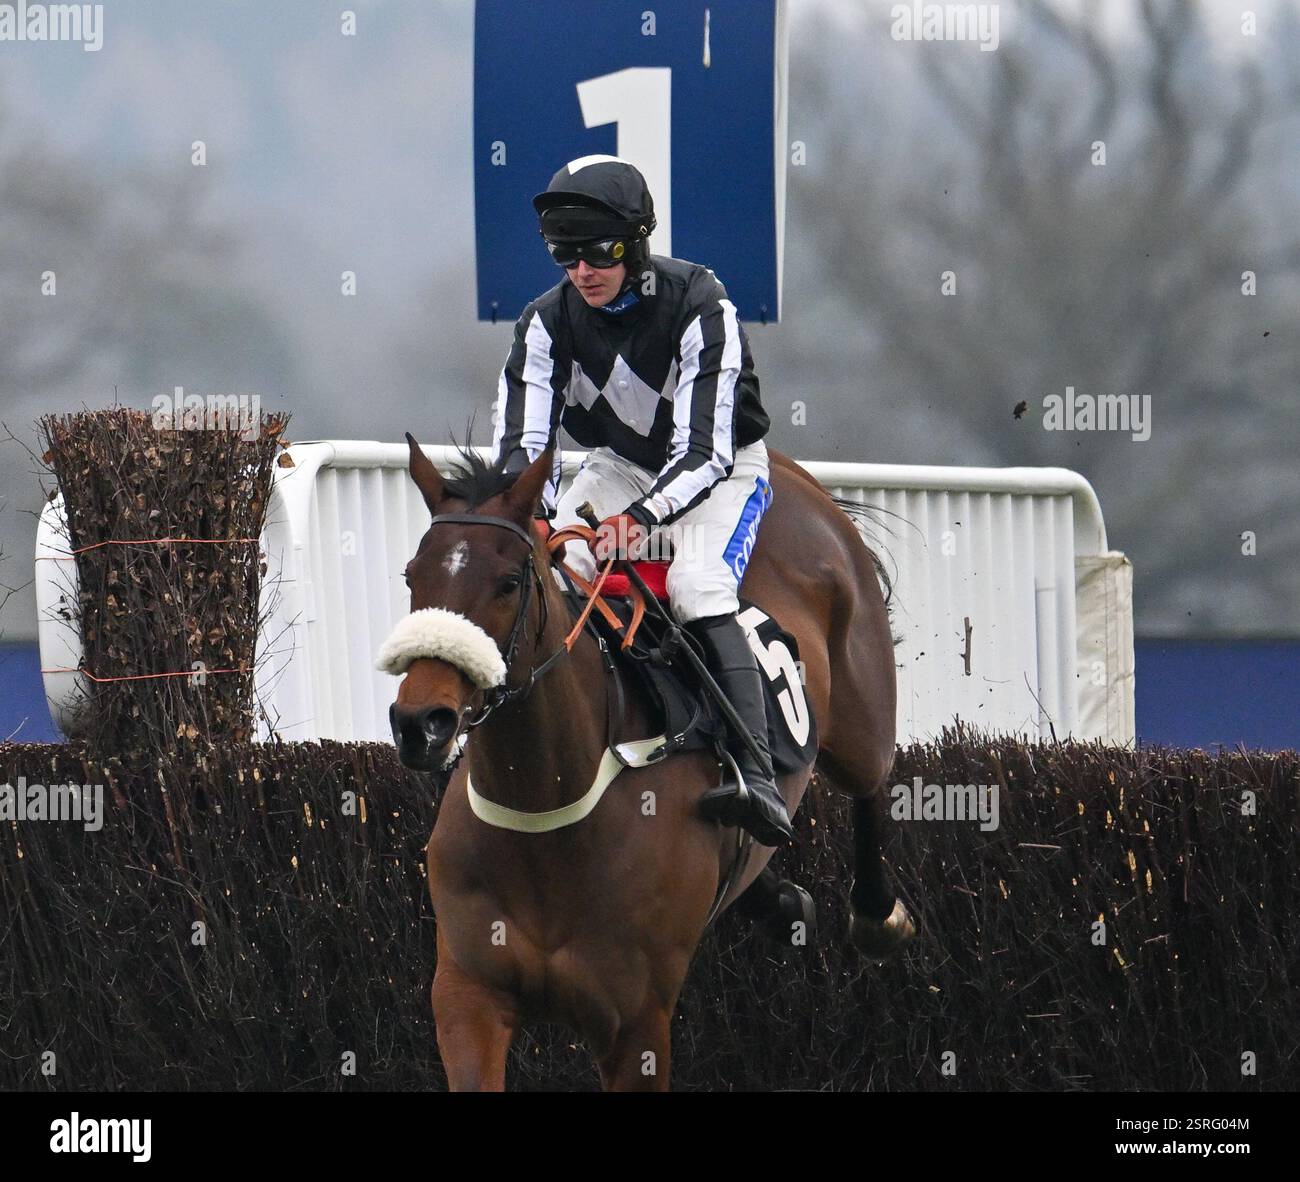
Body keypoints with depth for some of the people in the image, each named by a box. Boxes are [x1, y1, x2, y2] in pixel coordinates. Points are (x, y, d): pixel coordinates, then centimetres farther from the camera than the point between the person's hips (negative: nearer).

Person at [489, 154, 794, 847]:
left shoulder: (697, 303, -26)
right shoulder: (548, 322, -13)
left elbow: (704, 448, -33)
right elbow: (520, 442, -19)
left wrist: (642, 517, -51)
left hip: (721, 465, -5)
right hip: (620, 465, 5)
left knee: (697, 586, -33)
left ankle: (756, 780, -44)